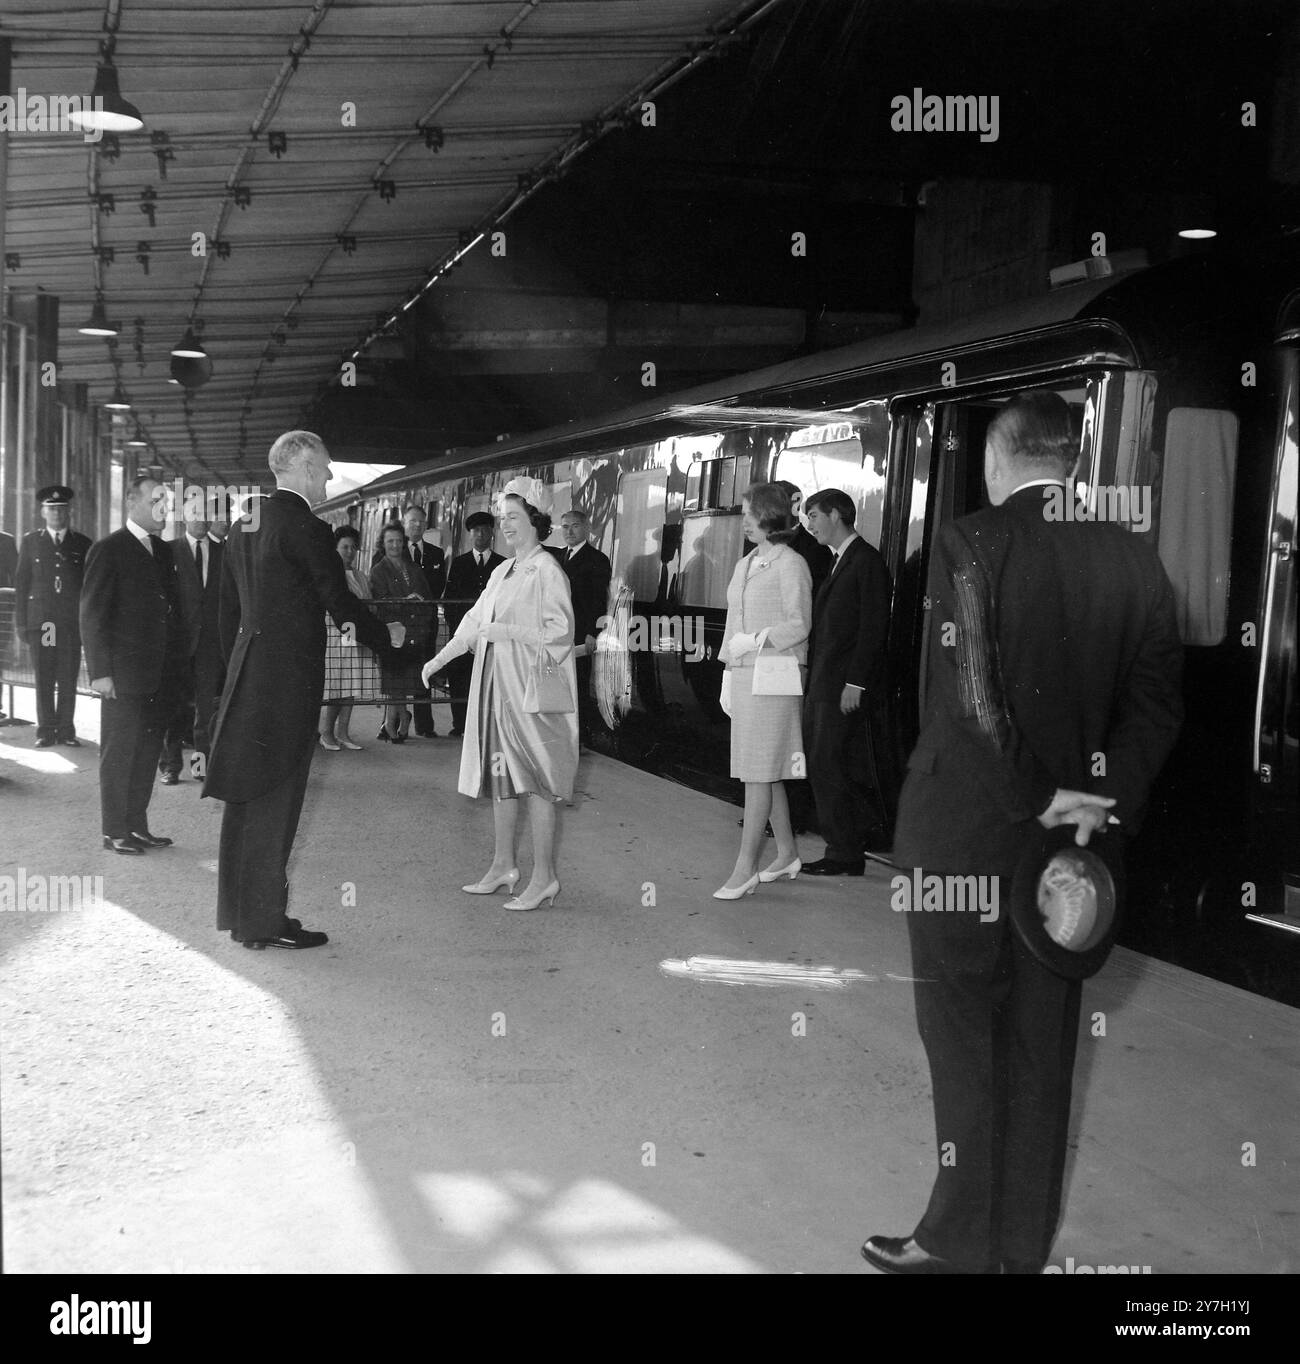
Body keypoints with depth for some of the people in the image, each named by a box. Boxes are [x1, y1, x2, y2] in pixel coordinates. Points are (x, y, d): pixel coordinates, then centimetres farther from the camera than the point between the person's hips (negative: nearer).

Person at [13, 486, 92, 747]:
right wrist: (21, 622, 2)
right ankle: (46, 731, 6)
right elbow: (21, 583, 9)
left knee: (68, 681, 0)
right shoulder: (31, 542, 10)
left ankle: (66, 730, 7)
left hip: (72, 622, 0)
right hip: (40, 621, 0)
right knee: (43, 680, 1)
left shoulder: (83, 544, 9)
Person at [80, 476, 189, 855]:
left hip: (161, 676, 7)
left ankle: (137, 825, 21)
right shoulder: (108, 550, -6)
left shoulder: (164, 551, 14)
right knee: (119, 752, 1)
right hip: (125, 675, -6)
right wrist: (100, 671, -13)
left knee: (148, 752, 11)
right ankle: (114, 831, 10)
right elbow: (92, 614, -8)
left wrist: (180, 665, 9)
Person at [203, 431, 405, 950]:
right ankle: (264, 922, 5)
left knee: (247, 796, 14)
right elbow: (340, 603, -12)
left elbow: (229, 608, 15)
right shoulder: (305, 528, -14)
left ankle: (239, 911, 23)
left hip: (246, 674, 8)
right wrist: (386, 638, 3)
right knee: (274, 799, -2)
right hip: (290, 678, -8)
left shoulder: (244, 525, 11)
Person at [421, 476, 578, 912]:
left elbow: (560, 630, -15)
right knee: (501, 776, 12)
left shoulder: (546, 571, -9)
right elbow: (475, 621, 19)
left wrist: (506, 631, -17)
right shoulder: (502, 572, 16)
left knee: (535, 780, -6)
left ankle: (544, 876, -2)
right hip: (497, 687, 8)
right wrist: (440, 658, 11)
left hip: (530, 690, -8)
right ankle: (503, 865, 22)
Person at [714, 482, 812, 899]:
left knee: (759, 774, -7)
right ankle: (787, 854, 24)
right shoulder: (745, 564, 15)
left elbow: (799, 626, -11)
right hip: (743, 676, 8)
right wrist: (730, 656, 10)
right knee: (764, 773, 13)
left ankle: (745, 869, -6)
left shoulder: (790, 564, -8)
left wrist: (752, 641, -17)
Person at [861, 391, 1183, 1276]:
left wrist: (1037, 800, -11)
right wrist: (1108, 798, -6)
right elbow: (1160, 699, -1)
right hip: (1072, 835, 5)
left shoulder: (974, 542, -12)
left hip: (966, 827, -5)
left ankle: (962, 1241, 17)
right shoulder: (1134, 558, 3)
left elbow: (974, 699, -20)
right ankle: (1026, 1245, 25)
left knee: (963, 1039, 8)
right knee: (1042, 1045, 14)